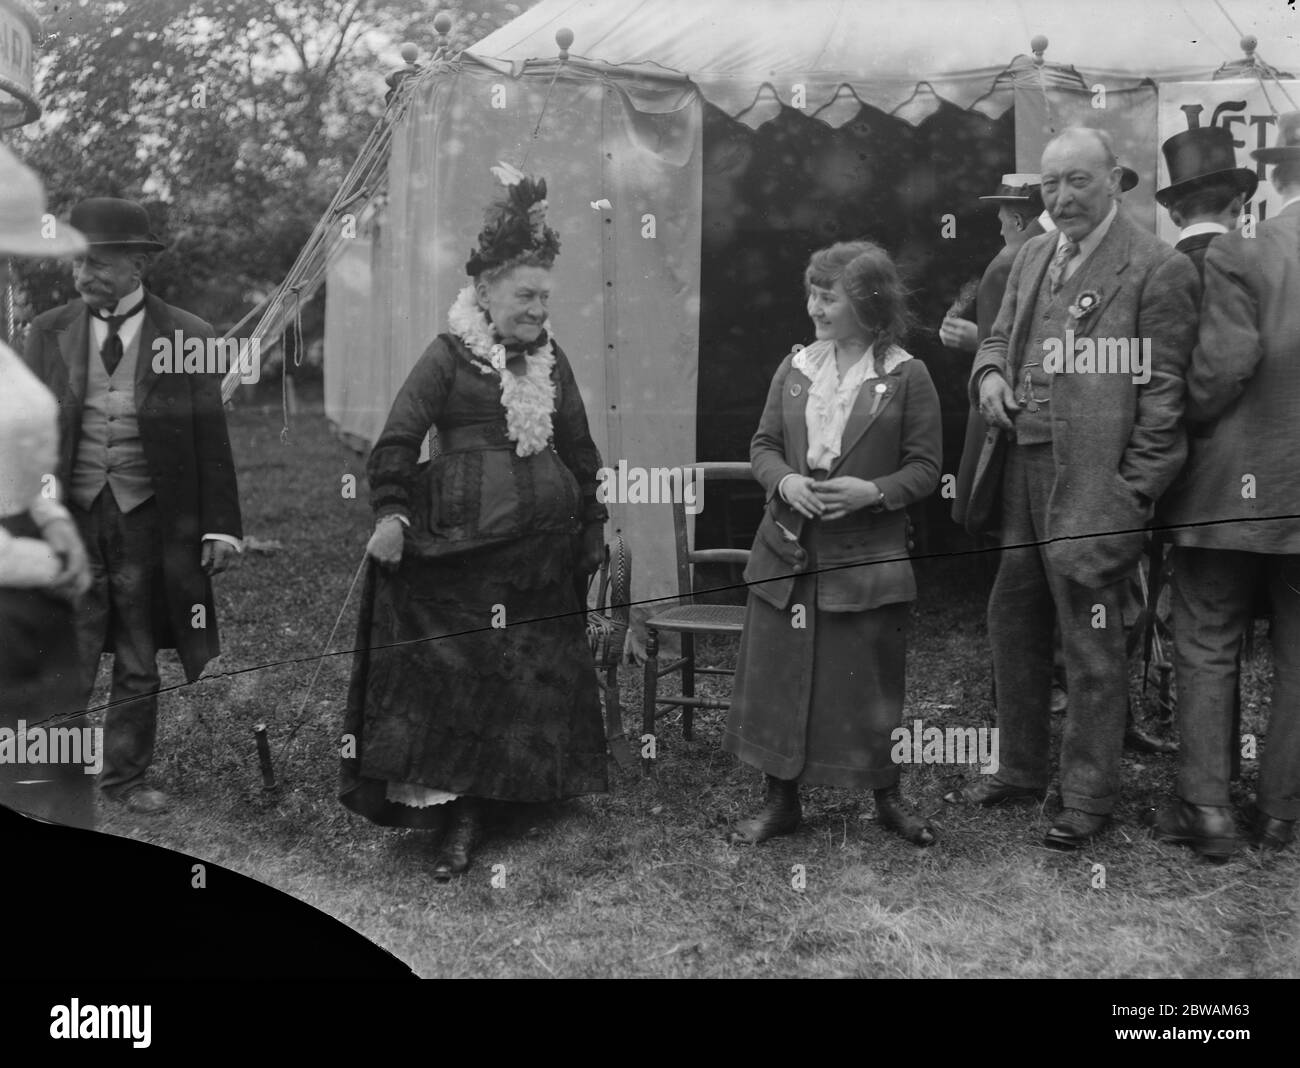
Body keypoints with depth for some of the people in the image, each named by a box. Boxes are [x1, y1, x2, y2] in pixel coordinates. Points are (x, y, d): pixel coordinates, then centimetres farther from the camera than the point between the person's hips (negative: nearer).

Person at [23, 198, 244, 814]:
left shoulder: (188, 337, -2)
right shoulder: (47, 334, 4)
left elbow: (211, 441, 0)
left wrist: (221, 527, -4)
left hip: (151, 522, 0)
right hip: (69, 517, 1)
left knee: (138, 665, 11)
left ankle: (126, 778, 25)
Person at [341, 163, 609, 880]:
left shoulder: (553, 359, 12)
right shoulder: (448, 355, -2)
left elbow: (580, 450, 18)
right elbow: (398, 438, -7)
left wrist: (592, 527, 15)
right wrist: (391, 512, -19)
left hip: (543, 551, 5)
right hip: (460, 547, -5)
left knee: (538, 676, 8)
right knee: (453, 673, -2)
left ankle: (499, 791, 23)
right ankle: (456, 814, 7)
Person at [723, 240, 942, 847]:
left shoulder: (907, 376, -4)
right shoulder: (795, 368, 8)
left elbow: (925, 466, -3)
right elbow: (764, 444, 11)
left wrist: (872, 491, -19)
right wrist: (783, 481, -9)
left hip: (867, 558, -3)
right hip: (787, 552, 4)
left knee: (870, 682, 7)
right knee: (778, 676, 8)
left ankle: (887, 796, 27)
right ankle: (781, 801, 22)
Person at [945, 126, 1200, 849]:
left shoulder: (1158, 269, -8)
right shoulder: (1033, 256, 14)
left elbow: (1162, 392, -10)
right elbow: (1000, 335, 25)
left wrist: (1133, 495, -13)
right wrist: (990, 373, 1)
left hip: (1094, 483, -7)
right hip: (1022, 471, 8)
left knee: (1092, 646, 2)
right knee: (1013, 623, 16)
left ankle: (1089, 798, 17)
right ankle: (1022, 770, 34)